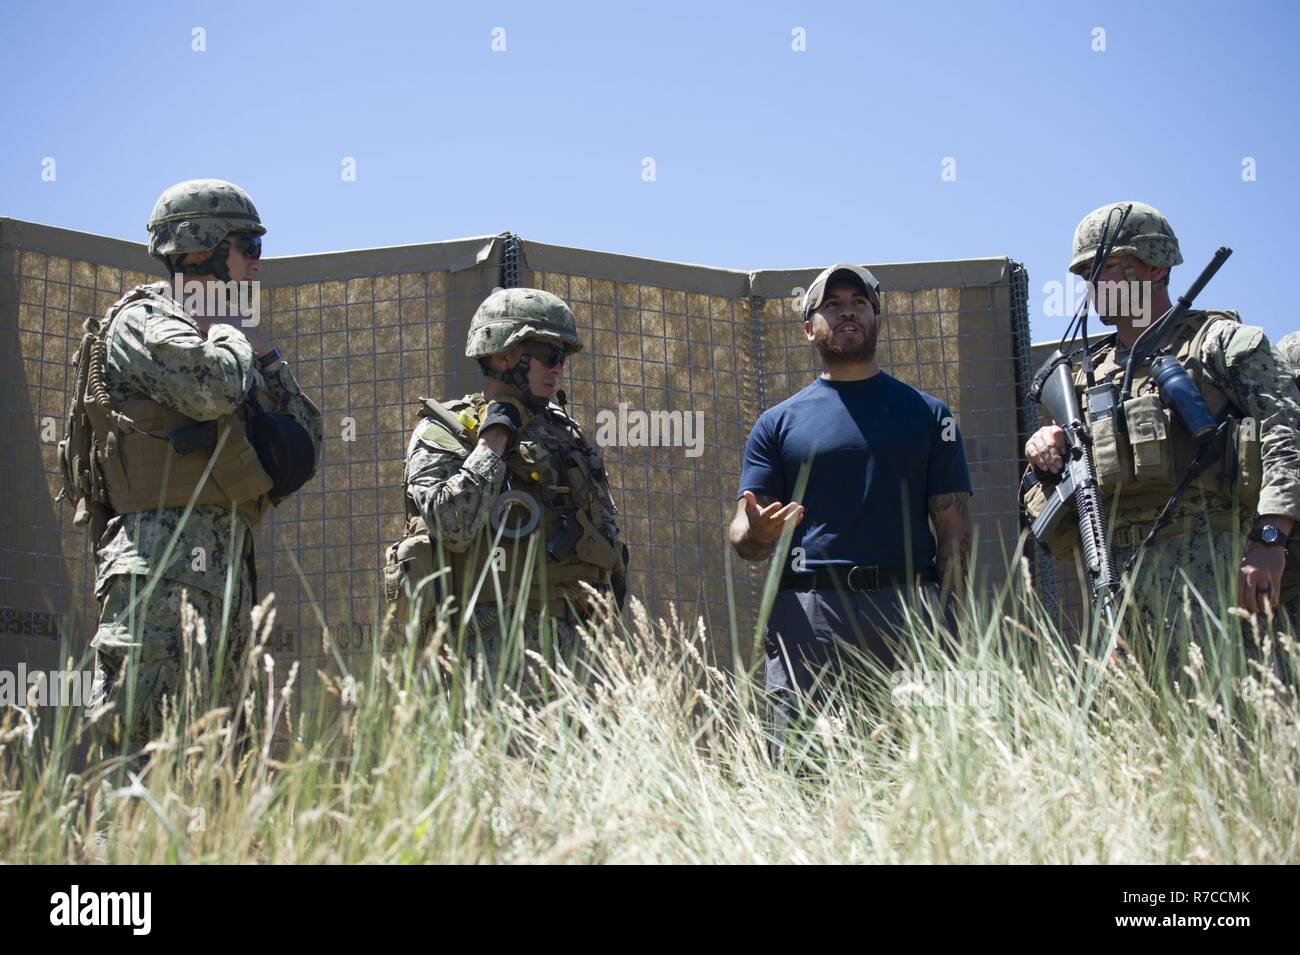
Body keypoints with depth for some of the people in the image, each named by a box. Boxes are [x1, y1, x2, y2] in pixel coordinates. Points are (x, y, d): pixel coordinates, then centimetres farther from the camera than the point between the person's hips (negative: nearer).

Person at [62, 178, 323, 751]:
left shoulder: (228, 345, 24)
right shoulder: (141, 323, -2)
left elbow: (306, 447, 21)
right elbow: (210, 389, -23)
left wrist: (267, 359, 8)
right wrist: (231, 333, -1)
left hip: (226, 562, 9)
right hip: (163, 558, -9)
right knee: (151, 728, -17)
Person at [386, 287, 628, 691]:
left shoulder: (566, 435, 20)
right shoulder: (442, 433, 1)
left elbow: (607, 529, 25)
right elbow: (452, 524, -17)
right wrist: (493, 440, -10)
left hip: (567, 640, 6)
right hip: (489, 639, -6)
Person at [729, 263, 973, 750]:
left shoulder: (926, 414, 16)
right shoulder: (779, 423, 16)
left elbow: (953, 524, 9)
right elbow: (744, 536, 10)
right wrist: (758, 533, -16)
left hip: (908, 611, 0)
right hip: (805, 616, 0)